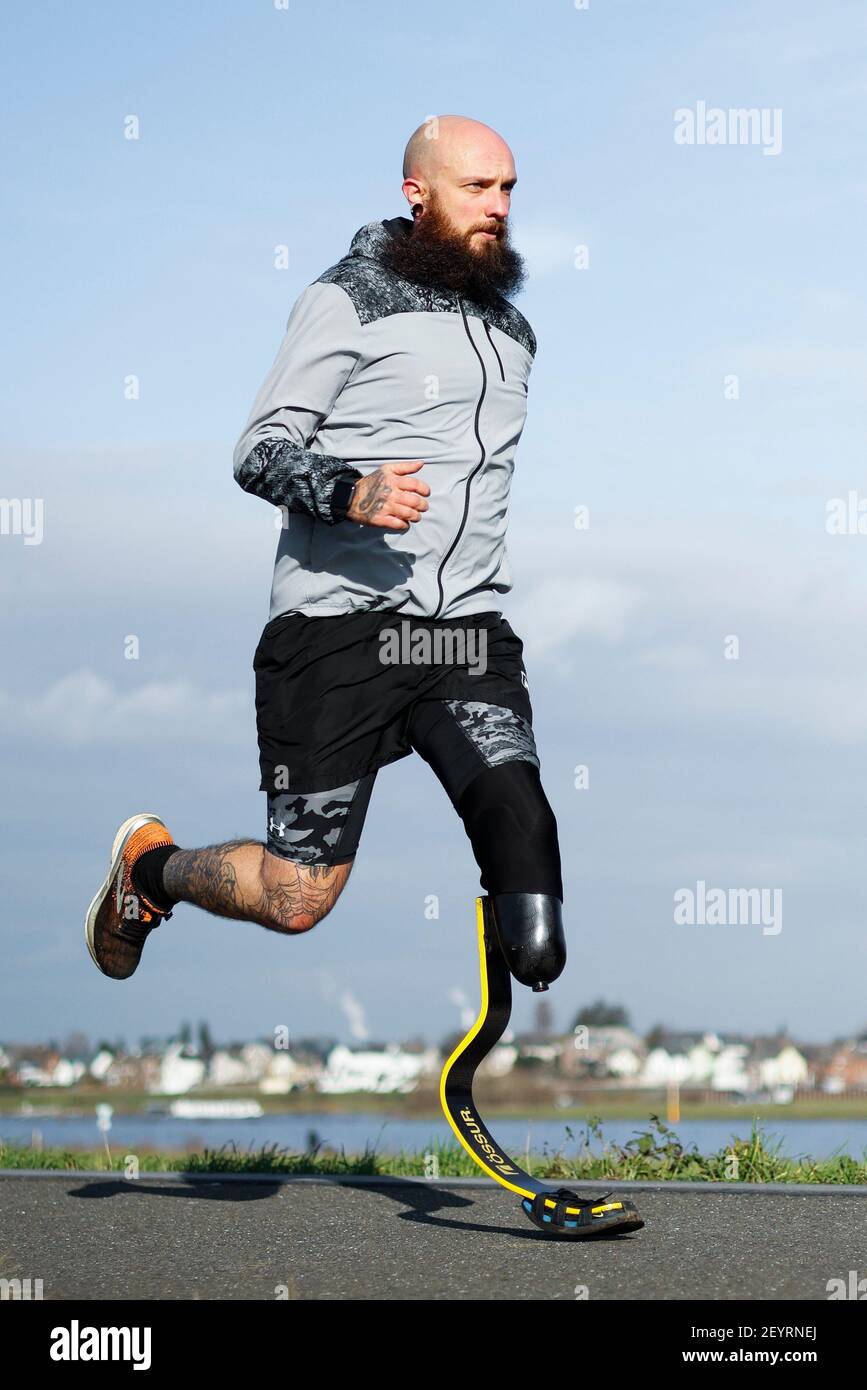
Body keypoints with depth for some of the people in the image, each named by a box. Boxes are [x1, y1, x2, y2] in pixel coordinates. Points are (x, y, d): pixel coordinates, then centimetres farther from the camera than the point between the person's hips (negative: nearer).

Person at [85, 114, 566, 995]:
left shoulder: (512, 330, 20)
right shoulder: (347, 300, -1)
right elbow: (257, 452, -6)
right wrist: (347, 491, -25)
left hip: (468, 631, 5)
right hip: (338, 625, -5)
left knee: (521, 824, -24)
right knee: (296, 901, -2)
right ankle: (149, 865, 28)